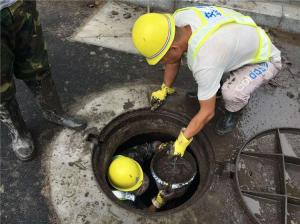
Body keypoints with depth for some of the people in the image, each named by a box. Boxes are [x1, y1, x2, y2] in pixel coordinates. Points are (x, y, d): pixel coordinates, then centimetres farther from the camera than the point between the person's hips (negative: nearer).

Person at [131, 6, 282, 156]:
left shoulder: (205, 61, -42)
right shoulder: (178, 18, -21)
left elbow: (207, 112, -28)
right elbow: (174, 59, -1)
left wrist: (183, 141, -17)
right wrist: (165, 89, 9)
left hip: (264, 59, -7)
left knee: (232, 93, -33)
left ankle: (234, 111, 3)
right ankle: (211, 85, 17)